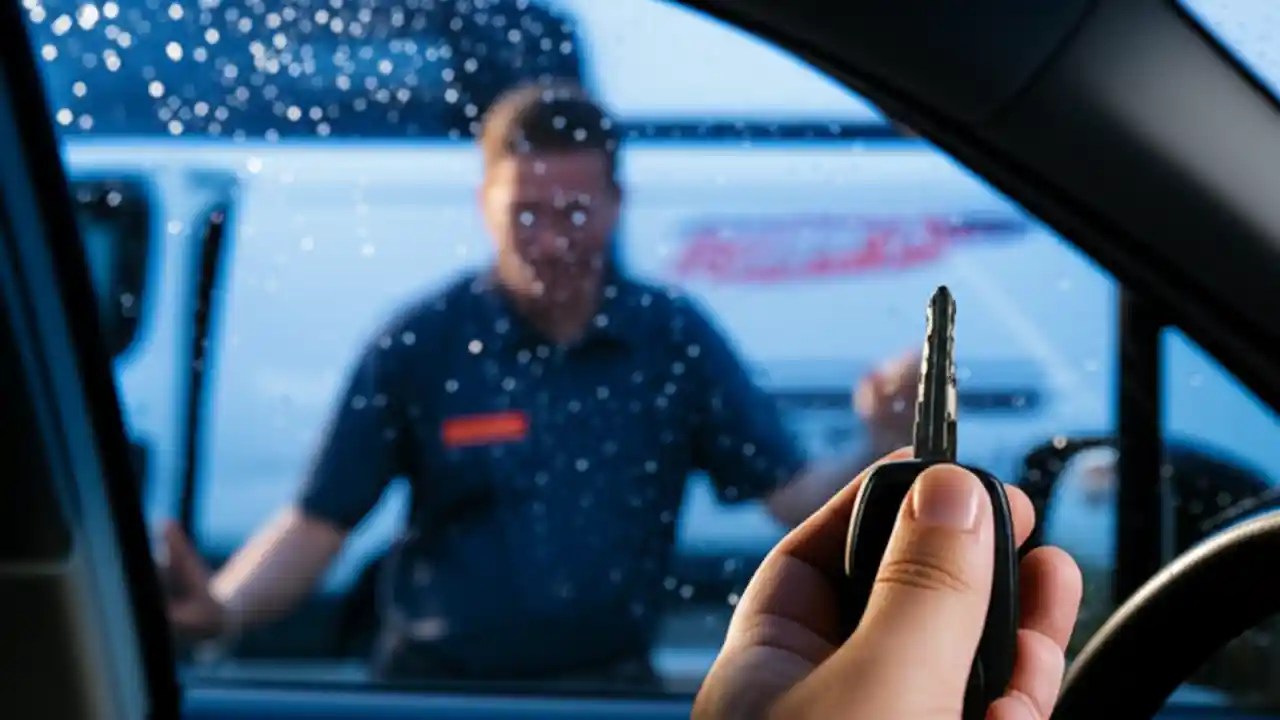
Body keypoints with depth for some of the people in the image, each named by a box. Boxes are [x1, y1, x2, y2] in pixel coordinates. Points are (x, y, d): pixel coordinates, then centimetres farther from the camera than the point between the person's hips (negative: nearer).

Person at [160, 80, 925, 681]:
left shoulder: (676, 338, -3)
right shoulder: (419, 346, -8)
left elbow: (793, 497, -3)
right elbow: (317, 525, -8)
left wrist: (884, 452, -22)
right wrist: (224, 608, -25)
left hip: (609, 689, 2)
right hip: (438, 694, -1)